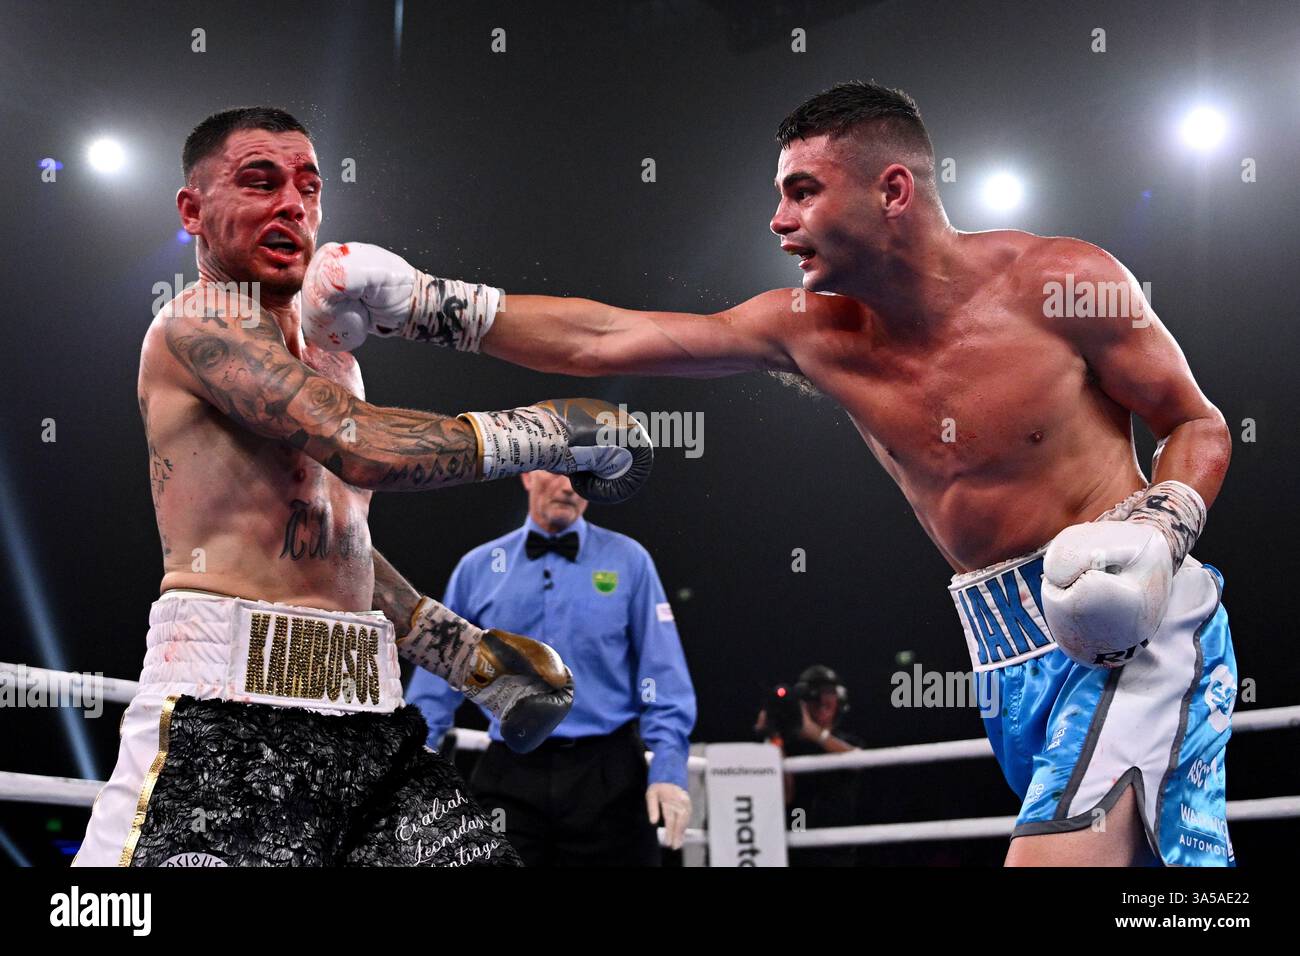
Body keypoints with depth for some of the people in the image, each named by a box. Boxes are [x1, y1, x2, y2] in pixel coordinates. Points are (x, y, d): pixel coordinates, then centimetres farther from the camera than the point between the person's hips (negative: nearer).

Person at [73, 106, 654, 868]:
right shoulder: (201, 320, -6)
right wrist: (548, 432, -11)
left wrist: (465, 652, 23)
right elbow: (362, 448, -20)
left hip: (365, 713, 8)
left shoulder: (330, 355, 22)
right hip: (227, 710, -8)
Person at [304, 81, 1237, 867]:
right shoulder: (810, 331, 3)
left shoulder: (1059, 281, -10)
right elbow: (602, 340, 2)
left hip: (1129, 630, -5)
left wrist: (1158, 530, -19)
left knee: (1052, 856, -23)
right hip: (1017, 659, 5)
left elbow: (1200, 426, 0)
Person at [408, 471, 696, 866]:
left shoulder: (628, 560, 3)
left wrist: (668, 769, -10)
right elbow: (440, 678, 10)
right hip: (509, 776, 1)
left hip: (608, 775, -1)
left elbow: (663, 674, -1)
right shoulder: (477, 568, 7)